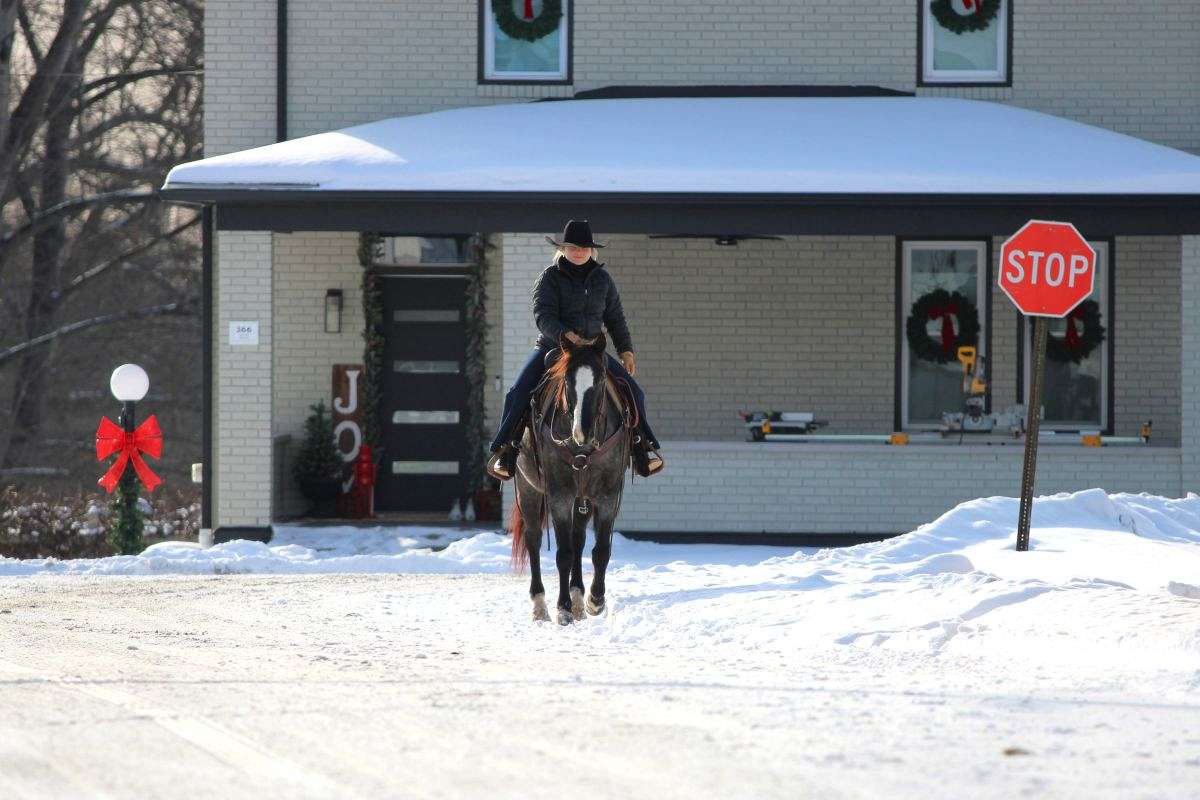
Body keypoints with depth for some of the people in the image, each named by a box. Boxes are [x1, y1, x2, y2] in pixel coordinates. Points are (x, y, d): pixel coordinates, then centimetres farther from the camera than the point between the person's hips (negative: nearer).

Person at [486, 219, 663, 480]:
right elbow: (543, 315, -17)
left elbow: (615, 318, 15)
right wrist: (565, 335, -34)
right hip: (551, 347, -3)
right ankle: (505, 449, -11)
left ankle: (640, 443, 6)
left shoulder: (602, 279, 9)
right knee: (518, 393, -23)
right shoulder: (549, 277, -4)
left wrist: (626, 351, 7)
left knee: (632, 390, -10)